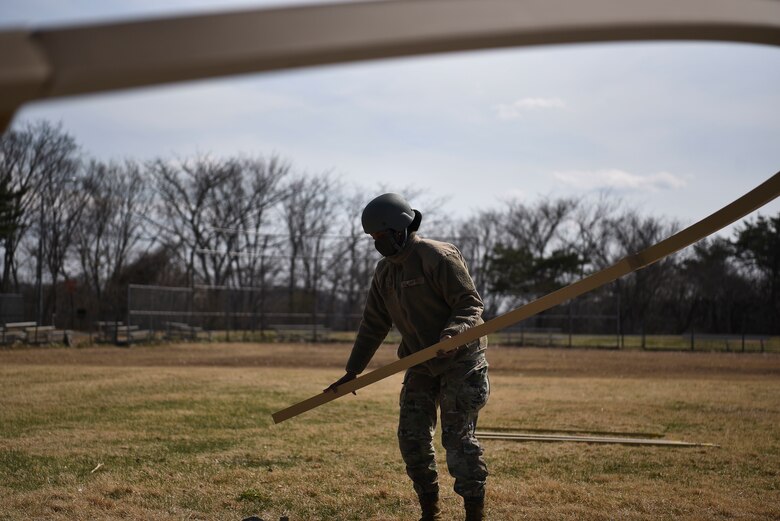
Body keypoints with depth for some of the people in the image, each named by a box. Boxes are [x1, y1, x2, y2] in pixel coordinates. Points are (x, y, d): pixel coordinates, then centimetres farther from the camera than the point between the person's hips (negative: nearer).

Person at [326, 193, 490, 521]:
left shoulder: (438, 257, -17)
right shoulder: (384, 271, 7)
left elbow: (471, 304, -19)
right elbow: (373, 324, 12)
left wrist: (452, 333, -38)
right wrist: (352, 371, 10)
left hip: (460, 361, -8)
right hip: (420, 364, 8)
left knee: (458, 438, -9)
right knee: (412, 437, 4)